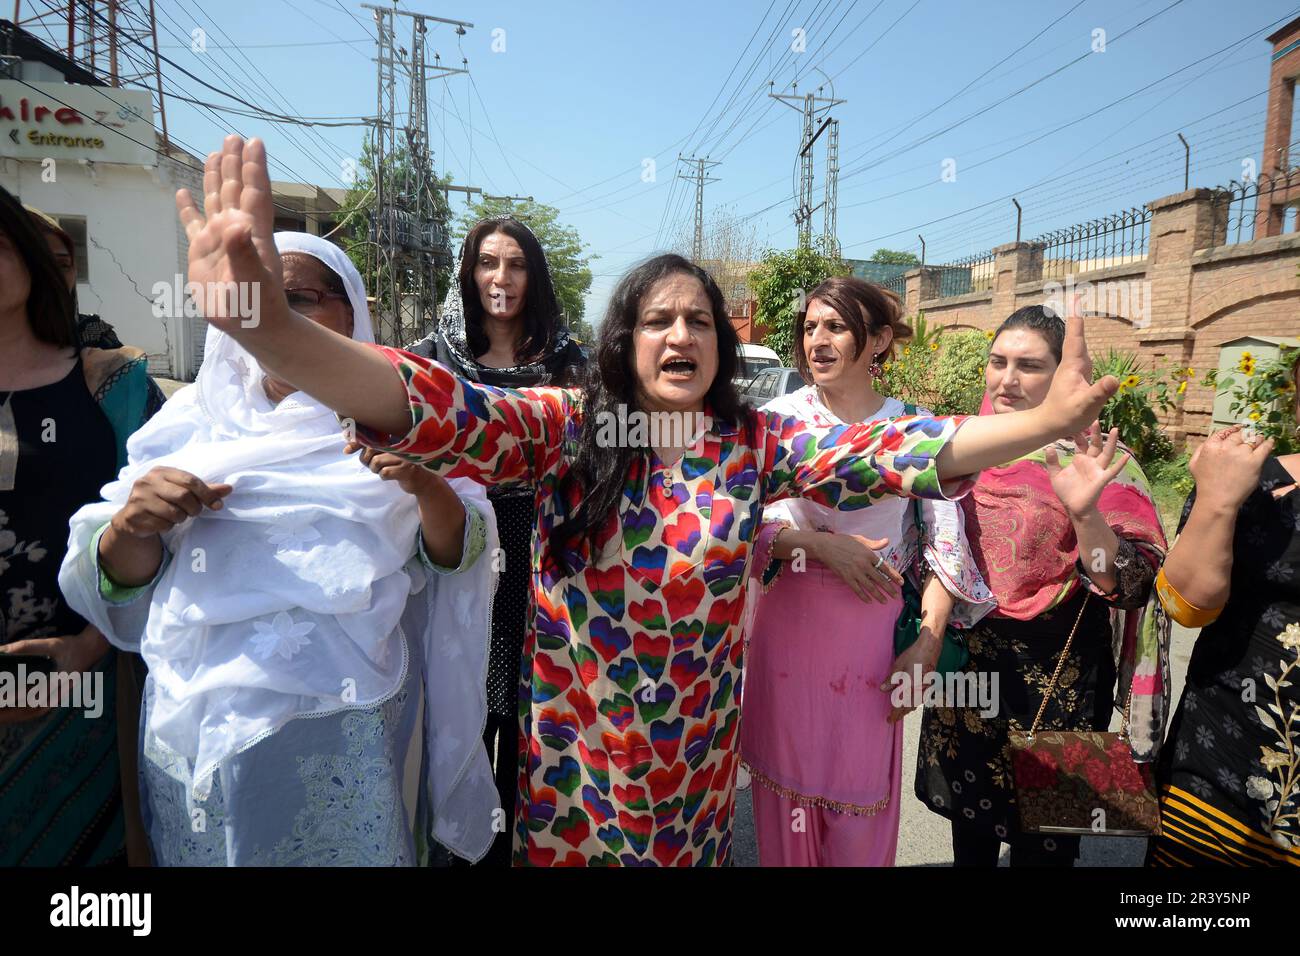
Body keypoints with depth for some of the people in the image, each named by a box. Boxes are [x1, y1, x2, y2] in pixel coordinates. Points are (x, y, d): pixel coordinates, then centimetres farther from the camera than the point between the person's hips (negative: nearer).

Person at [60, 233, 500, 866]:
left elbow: (456, 553, -5)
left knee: (354, 850, 10)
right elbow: (121, 581, 4)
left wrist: (430, 488, -24)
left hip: (348, 727, -2)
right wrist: (129, 526, -18)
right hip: (195, 724, 3)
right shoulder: (195, 416, 4)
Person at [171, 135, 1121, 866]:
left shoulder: (756, 442, -6)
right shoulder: (565, 427, -13)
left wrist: (1045, 422, -27)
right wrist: (269, 327, -43)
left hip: (697, 752, 2)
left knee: (687, 849, 20)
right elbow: (440, 411, -28)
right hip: (573, 747, -1)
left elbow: (883, 452, -15)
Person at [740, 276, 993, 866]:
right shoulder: (778, 418, -1)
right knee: (787, 783, 12)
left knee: (861, 800, 10)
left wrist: (928, 646, -9)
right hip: (788, 626, 0)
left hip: (875, 633, 0)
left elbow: (945, 542, -1)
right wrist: (823, 544, -17)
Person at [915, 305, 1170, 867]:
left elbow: (1129, 586, -19)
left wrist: (1084, 512, -34)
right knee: (969, 821, 21)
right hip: (967, 656, 5)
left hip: (1054, 673, -4)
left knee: (1040, 839, 13)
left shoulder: (1093, 459, -13)